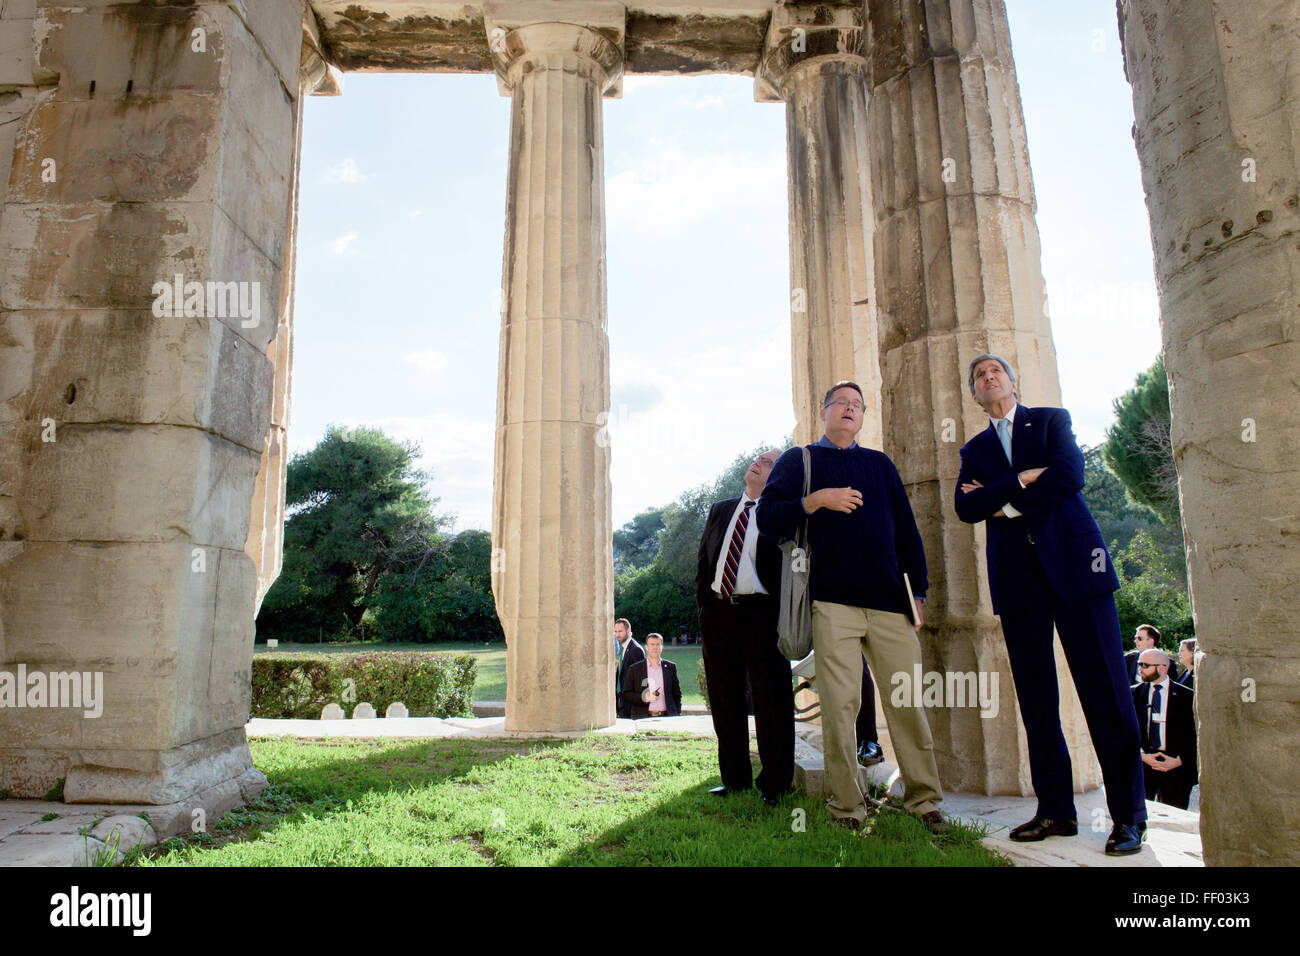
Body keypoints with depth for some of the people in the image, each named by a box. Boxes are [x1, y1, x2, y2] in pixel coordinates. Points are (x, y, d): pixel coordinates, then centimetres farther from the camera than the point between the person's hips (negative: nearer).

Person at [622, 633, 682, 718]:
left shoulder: (671, 667, 11)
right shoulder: (635, 669, 5)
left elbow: (677, 694, 14)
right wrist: (644, 697, -11)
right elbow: (626, 694, 4)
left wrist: (677, 715, 6)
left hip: (666, 717, 1)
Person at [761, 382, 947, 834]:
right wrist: (815, 500, -13)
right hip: (832, 601, -3)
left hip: (890, 601, 3)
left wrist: (917, 591, 11)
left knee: (908, 702, 1)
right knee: (840, 704, -5)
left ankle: (924, 801, 12)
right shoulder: (798, 460, 13)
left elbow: (906, 530, 19)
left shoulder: (881, 464, 22)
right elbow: (767, 517, 1)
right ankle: (847, 808, 5)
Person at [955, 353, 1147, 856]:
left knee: (1104, 690, -4)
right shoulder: (975, 449, 18)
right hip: (1016, 575, 3)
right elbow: (965, 507, 1)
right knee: (1035, 698, 3)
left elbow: (1069, 474, -7)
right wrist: (1020, 481, -8)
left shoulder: (1052, 419, 12)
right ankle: (1055, 809, 11)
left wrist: (1004, 505, -3)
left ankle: (1128, 814, 4)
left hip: (1072, 561, -3)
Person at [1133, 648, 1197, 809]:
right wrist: (1142, 755, -8)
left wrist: (1179, 760, -10)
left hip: (1177, 766, -1)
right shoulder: (1134, 694, 5)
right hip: (1141, 764, 1)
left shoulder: (1185, 696, 0)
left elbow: (1194, 735, 0)